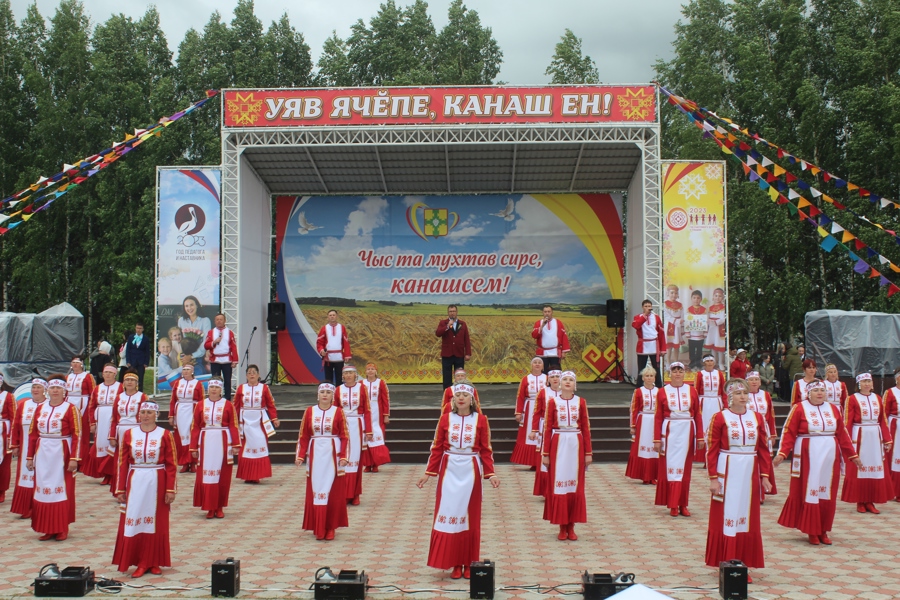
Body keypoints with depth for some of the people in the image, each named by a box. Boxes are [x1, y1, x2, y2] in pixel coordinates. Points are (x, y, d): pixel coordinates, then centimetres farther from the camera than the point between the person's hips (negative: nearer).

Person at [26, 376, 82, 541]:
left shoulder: (70, 408, -5)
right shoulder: (40, 408, 8)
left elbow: (77, 435, -9)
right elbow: (32, 433, 10)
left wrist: (74, 458, -14)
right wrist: (30, 456, 7)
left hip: (61, 453, -4)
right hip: (42, 453, 4)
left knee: (62, 489, 2)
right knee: (43, 489, 6)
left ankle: (62, 528, 12)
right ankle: (47, 528, 14)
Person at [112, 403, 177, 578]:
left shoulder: (165, 435, -1)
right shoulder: (129, 434, 4)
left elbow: (171, 465, -2)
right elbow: (123, 464, 4)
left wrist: (170, 489, -7)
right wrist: (120, 489, 1)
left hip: (157, 483, -1)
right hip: (135, 483, 1)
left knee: (157, 523, 5)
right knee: (134, 522, 0)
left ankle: (154, 562, 16)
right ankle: (140, 563, 9)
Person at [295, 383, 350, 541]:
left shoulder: (338, 411, -1)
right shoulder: (310, 411, 4)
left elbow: (344, 437, -2)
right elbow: (303, 436, 5)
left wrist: (343, 456, -9)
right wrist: (300, 456, -2)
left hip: (332, 456, -1)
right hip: (315, 455, 1)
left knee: (333, 492, 2)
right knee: (315, 491, 4)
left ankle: (330, 527, 12)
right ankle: (318, 527, 12)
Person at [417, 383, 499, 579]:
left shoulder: (480, 420, 0)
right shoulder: (445, 419, 2)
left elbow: (486, 450, 2)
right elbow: (437, 448, 5)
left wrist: (491, 473, -6)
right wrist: (428, 473, 2)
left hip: (470, 472, -1)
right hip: (449, 471, 1)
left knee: (470, 517, 4)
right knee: (448, 515, -1)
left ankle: (468, 564, 14)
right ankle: (455, 564, 8)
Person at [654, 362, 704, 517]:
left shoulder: (692, 391, 5)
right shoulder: (663, 392, 2)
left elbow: (698, 416, 5)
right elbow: (658, 417, 1)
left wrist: (700, 437, 1)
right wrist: (657, 439, -3)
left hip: (687, 433, 1)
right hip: (669, 433, -1)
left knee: (685, 468, 6)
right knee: (670, 467, -1)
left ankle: (683, 504, 12)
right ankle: (673, 505, 4)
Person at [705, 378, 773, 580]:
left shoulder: (757, 418, 6)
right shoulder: (720, 418, -4)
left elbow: (764, 449, 8)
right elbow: (711, 450, -6)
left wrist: (765, 475, 2)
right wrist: (713, 478, -10)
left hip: (750, 473, 4)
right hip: (727, 473, -3)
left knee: (748, 518, 7)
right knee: (725, 517, 2)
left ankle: (743, 566, 16)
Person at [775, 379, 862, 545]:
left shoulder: (833, 409, 9)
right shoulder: (799, 408, -4)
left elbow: (842, 434, 11)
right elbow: (788, 432, -9)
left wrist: (852, 455, 9)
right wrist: (782, 453, -19)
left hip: (829, 457, 4)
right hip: (808, 457, -4)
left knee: (827, 494, 7)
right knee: (809, 492, 0)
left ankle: (823, 531, 17)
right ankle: (812, 531, 10)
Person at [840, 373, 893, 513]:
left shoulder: (877, 399, 10)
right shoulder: (852, 399, -3)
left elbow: (883, 420, 10)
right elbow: (847, 422, -7)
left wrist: (887, 439, 4)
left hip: (875, 437, 4)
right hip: (859, 437, -4)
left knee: (875, 468, 5)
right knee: (858, 469, 0)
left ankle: (870, 501, 13)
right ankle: (860, 502, 8)